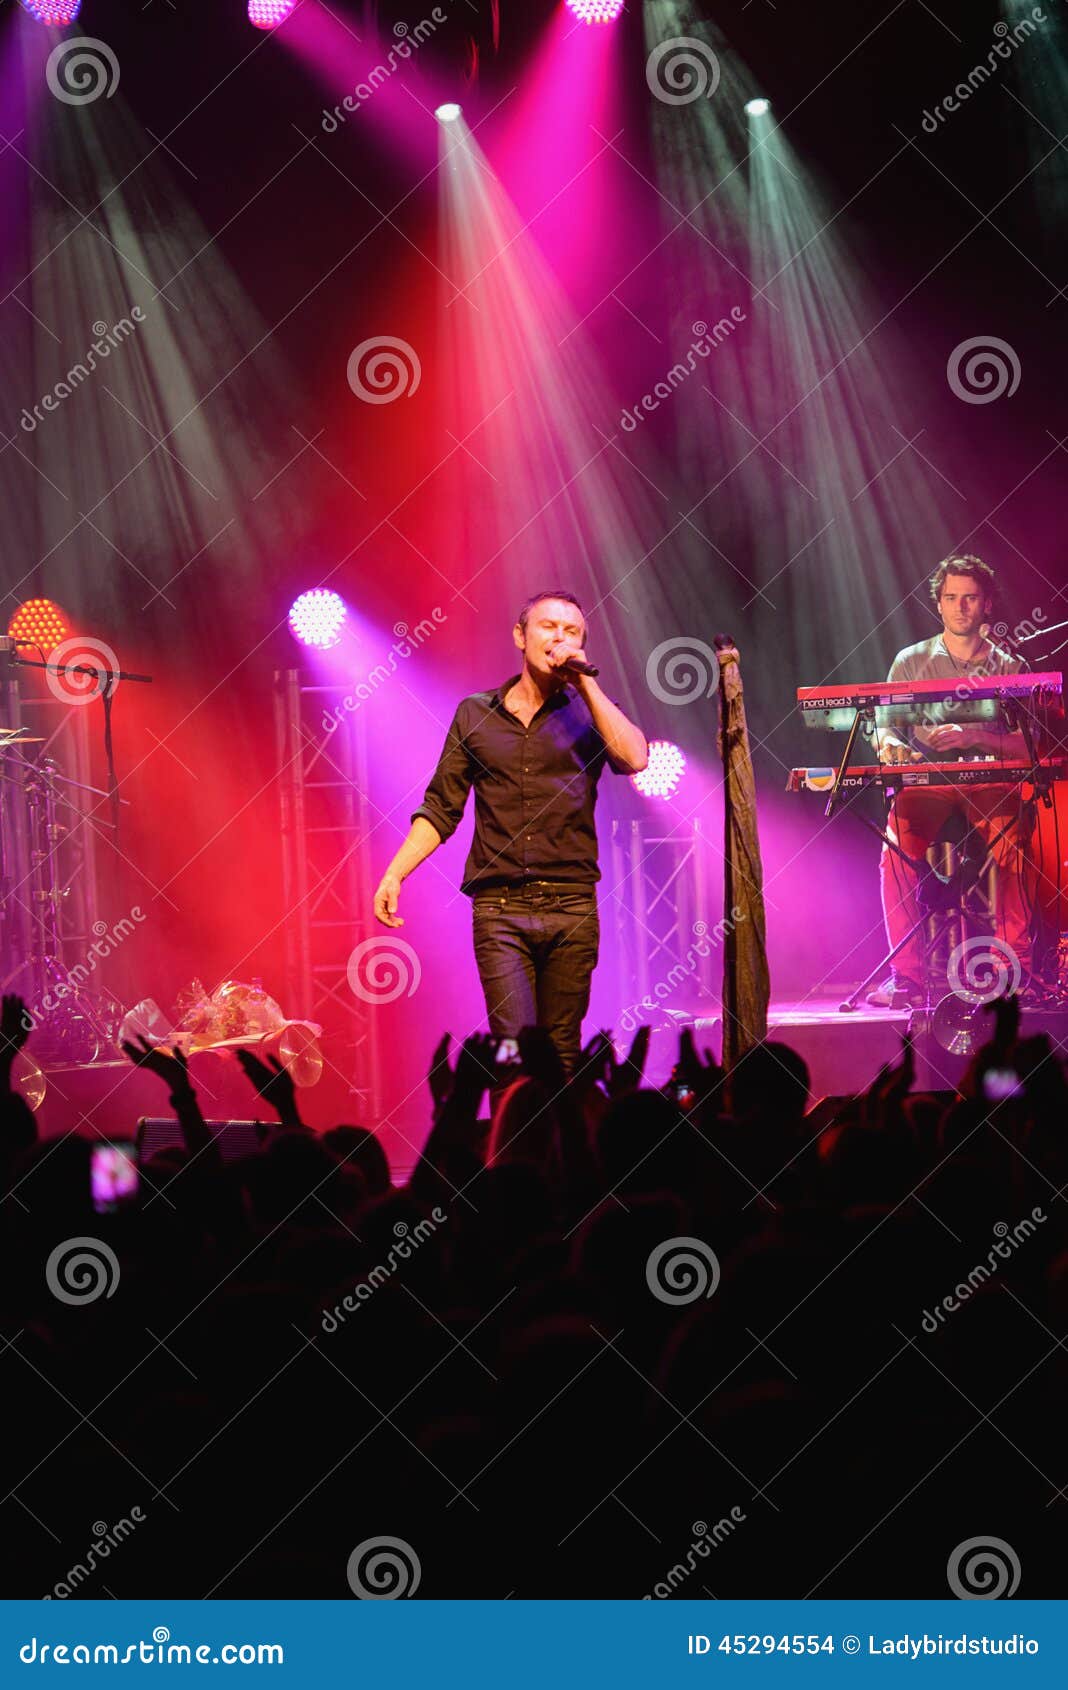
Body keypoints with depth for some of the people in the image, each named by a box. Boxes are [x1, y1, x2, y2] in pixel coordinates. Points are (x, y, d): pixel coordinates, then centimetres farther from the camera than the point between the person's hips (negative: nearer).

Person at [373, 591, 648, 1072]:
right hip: (499, 907, 0)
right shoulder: (475, 715, 11)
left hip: (571, 907, 1)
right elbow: (441, 809, 12)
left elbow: (634, 758, -11)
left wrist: (585, 682, -7)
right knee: (515, 1045, -12)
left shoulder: (589, 711, 10)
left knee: (561, 1052, 3)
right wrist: (394, 874, 0)